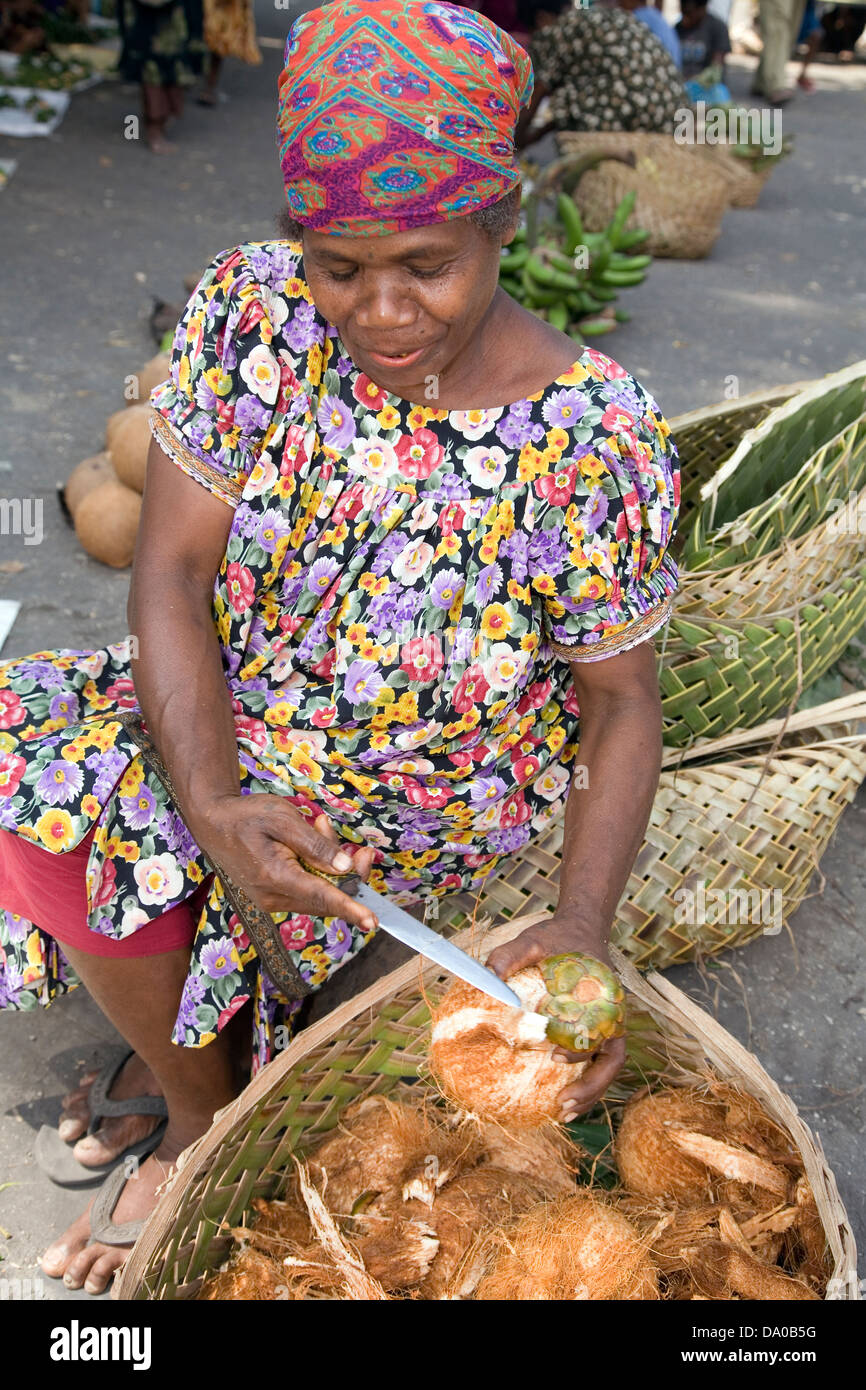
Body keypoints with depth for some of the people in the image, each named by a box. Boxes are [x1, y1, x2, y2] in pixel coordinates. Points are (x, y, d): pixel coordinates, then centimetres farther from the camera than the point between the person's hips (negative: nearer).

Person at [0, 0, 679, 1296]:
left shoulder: (598, 438, -22)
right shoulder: (250, 310, -14)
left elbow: (621, 700, -13)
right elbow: (172, 571, -15)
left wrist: (584, 924, -28)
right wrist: (214, 804, -29)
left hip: (440, 792, -4)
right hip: (235, 713, 5)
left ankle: (200, 1121, 14)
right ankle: (179, 1043, 16)